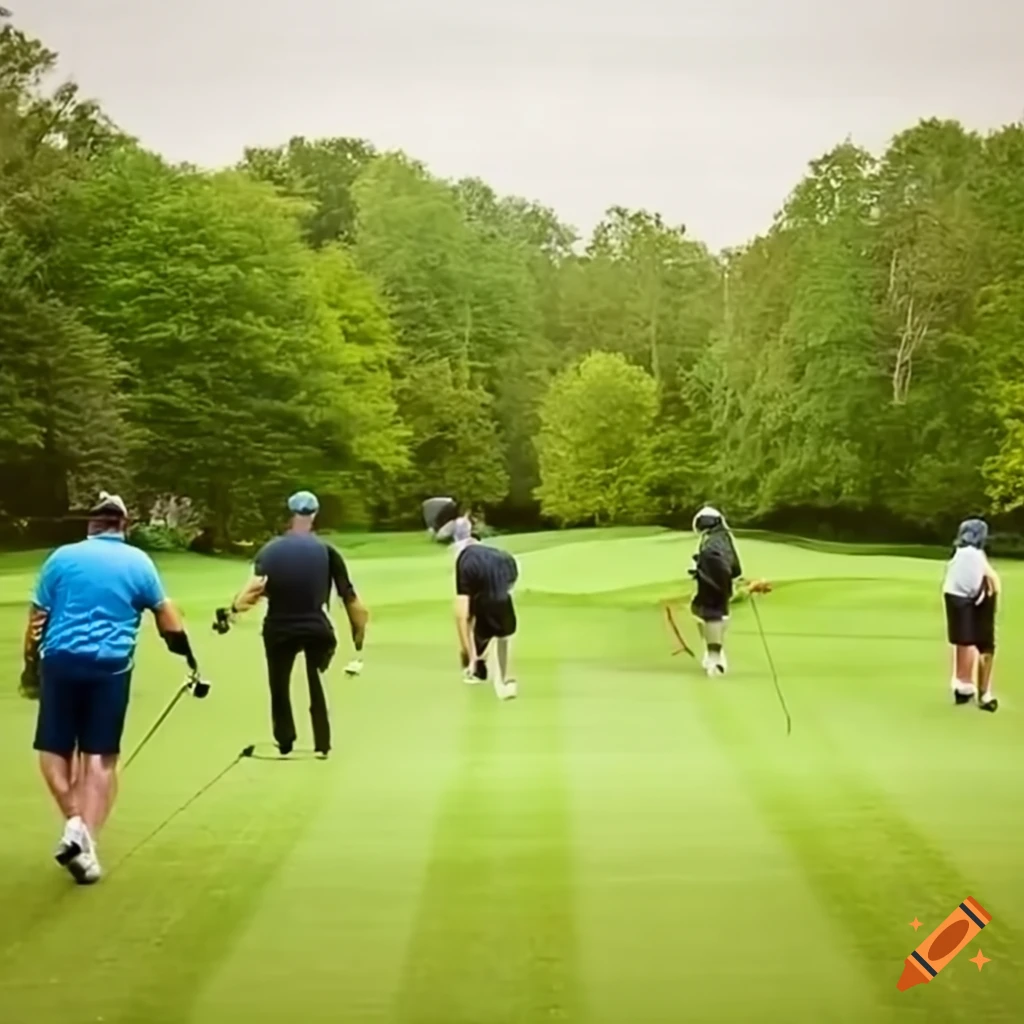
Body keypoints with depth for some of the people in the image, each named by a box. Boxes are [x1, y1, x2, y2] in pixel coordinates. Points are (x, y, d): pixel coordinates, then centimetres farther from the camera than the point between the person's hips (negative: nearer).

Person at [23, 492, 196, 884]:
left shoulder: (62, 557, 4)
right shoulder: (138, 562, 4)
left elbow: (37, 616, 5)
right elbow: (165, 614, 10)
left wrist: (31, 663, 15)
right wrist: (187, 653, 24)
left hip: (60, 660, 0)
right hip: (111, 666, 0)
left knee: (54, 748, 13)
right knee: (101, 757, 6)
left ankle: (74, 823, -3)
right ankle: (87, 842, 0)